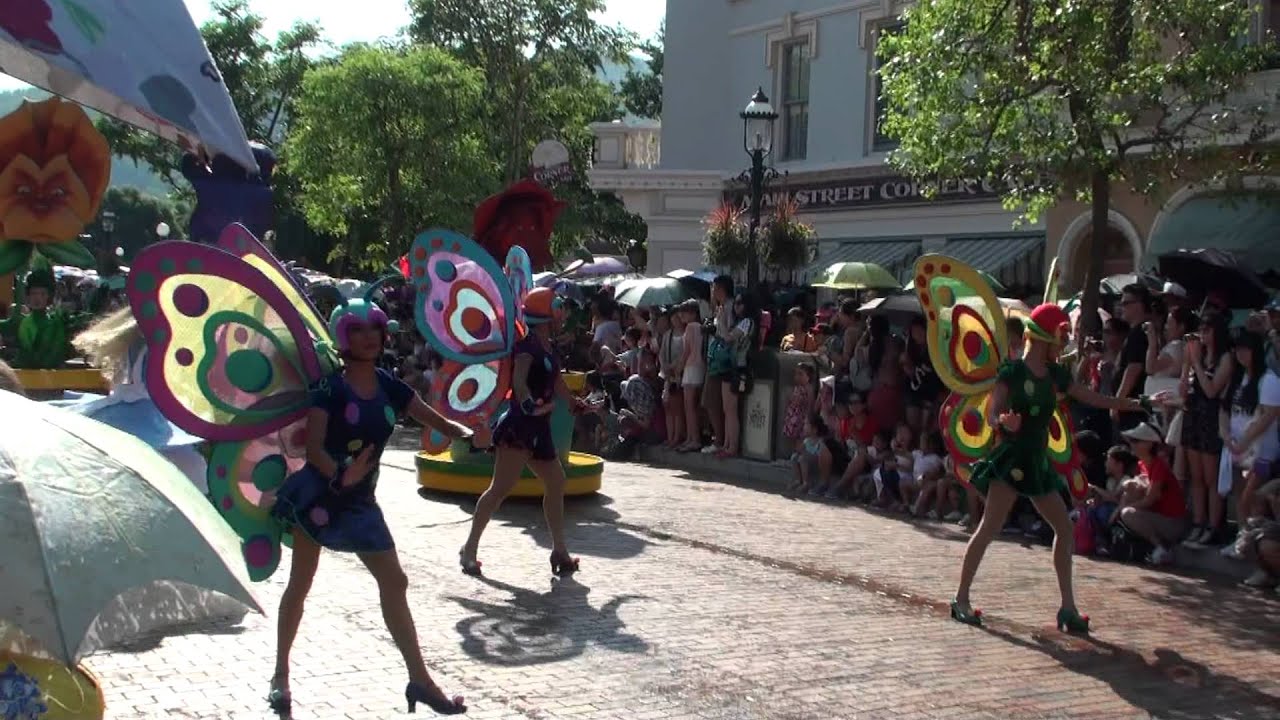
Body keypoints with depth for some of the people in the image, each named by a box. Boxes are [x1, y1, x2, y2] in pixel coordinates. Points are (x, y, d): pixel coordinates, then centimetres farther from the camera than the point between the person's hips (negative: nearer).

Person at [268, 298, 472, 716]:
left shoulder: (388, 387, 3)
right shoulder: (330, 389, -13)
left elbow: (433, 420, 5)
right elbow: (313, 446, -22)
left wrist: (465, 435, -16)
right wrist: (339, 476, -41)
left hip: (359, 500, 6)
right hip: (317, 493, -5)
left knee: (394, 583, 4)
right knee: (300, 584, 4)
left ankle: (419, 679, 10)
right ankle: (281, 676, 18)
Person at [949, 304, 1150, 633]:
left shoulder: (1055, 374, 11)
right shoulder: (1012, 372, -9)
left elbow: (1096, 399, 19)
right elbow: (992, 415, -13)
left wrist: (1139, 404, 22)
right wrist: (1004, 424, -36)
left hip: (1038, 461, 8)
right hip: (1012, 458, -8)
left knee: (1064, 528, 5)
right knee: (989, 527, -14)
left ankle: (1068, 607, 9)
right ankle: (961, 599, -7)